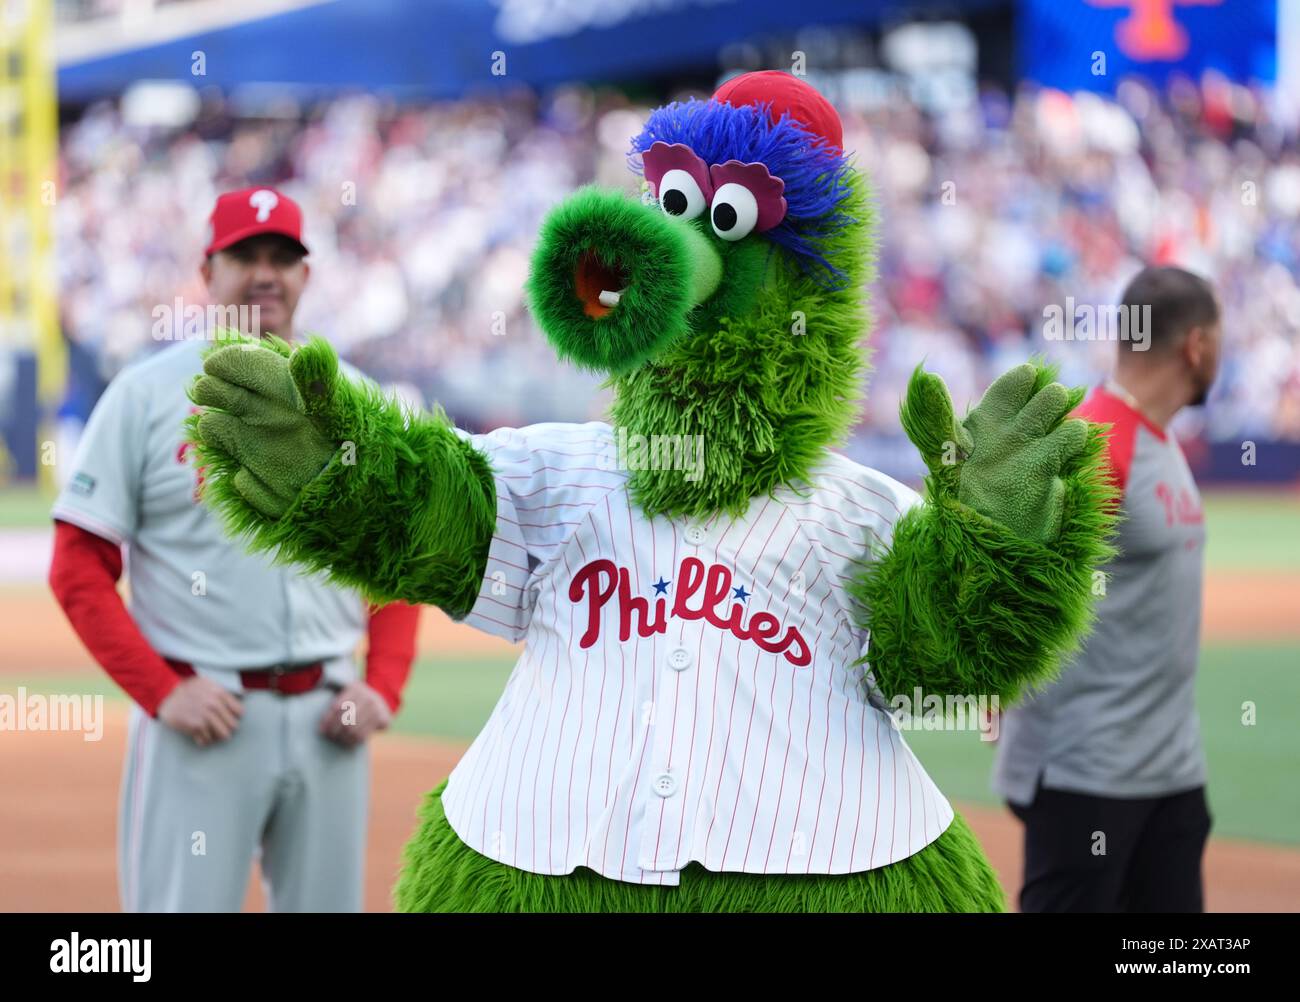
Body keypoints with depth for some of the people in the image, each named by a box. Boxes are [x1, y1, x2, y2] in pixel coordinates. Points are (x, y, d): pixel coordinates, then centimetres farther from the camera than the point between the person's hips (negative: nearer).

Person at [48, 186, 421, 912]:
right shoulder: (145, 395, -1)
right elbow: (80, 570, -3)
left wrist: (385, 689, 0)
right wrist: (162, 692, -12)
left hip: (326, 716, 4)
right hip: (202, 715, -4)